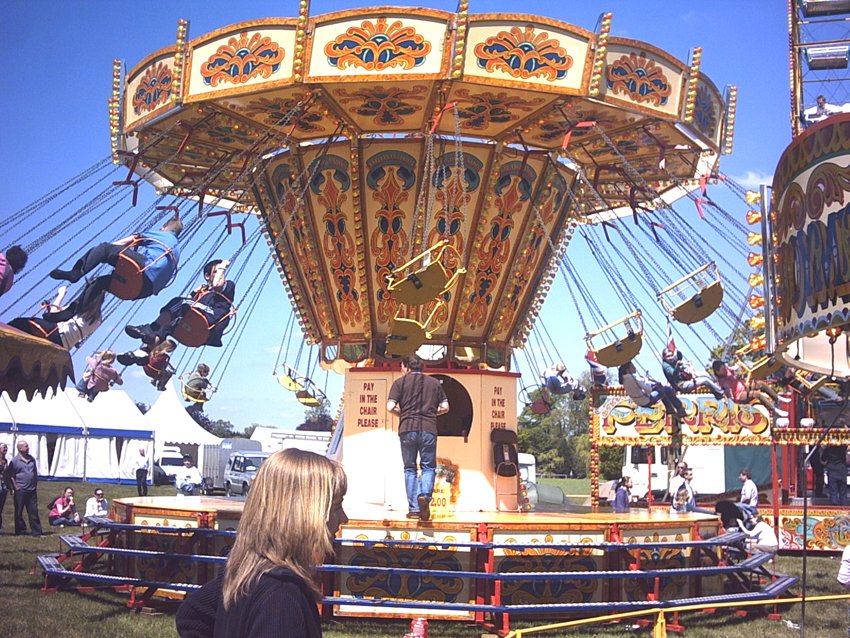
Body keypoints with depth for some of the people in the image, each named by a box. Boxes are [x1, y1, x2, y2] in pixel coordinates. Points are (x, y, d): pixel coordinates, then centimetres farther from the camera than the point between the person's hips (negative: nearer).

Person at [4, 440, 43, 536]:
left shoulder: (32, 459, 11)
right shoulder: (14, 461, -6)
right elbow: (10, 476, -6)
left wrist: (36, 486, 13)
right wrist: (14, 488, -9)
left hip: (32, 491, 4)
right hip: (20, 491, -4)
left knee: (34, 512, 3)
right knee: (19, 513, 5)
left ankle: (37, 532, 5)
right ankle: (20, 531, 15)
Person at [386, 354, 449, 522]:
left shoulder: (400, 382, 6)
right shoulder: (434, 383, 13)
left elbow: (390, 406, -4)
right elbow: (445, 407, 9)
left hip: (407, 429, -1)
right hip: (428, 429, 1)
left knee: (410, 468, 9)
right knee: (428, 467, 7)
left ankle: (413, 508, 4)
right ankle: (424, 495, -20)